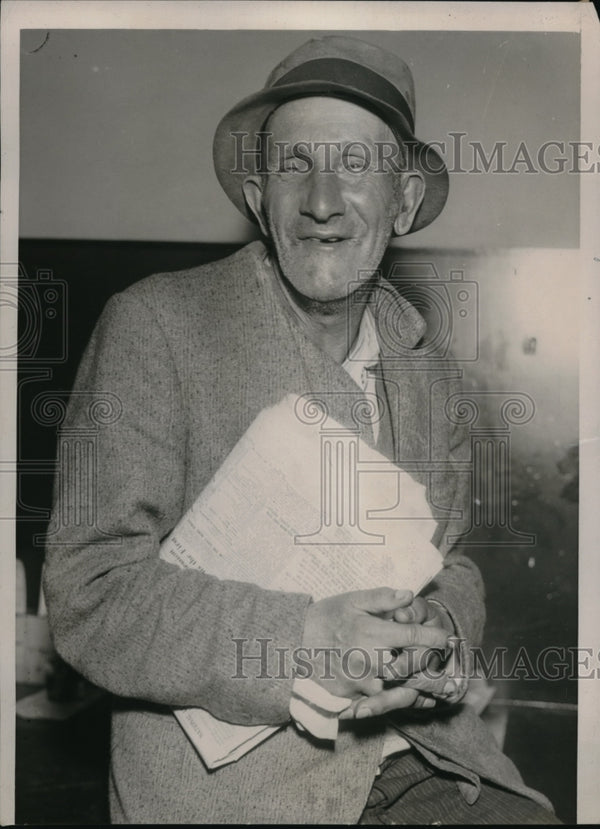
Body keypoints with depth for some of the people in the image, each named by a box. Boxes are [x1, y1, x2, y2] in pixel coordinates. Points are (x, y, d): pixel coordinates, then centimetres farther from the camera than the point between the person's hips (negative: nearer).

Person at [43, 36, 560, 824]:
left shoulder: (427, 366, 9)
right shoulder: (153, 326, -9)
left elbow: (453, 567, 14)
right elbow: (91, 595, -13)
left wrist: (434, 640, -9)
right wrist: (304, 639, -25)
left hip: (419, 756, 5)